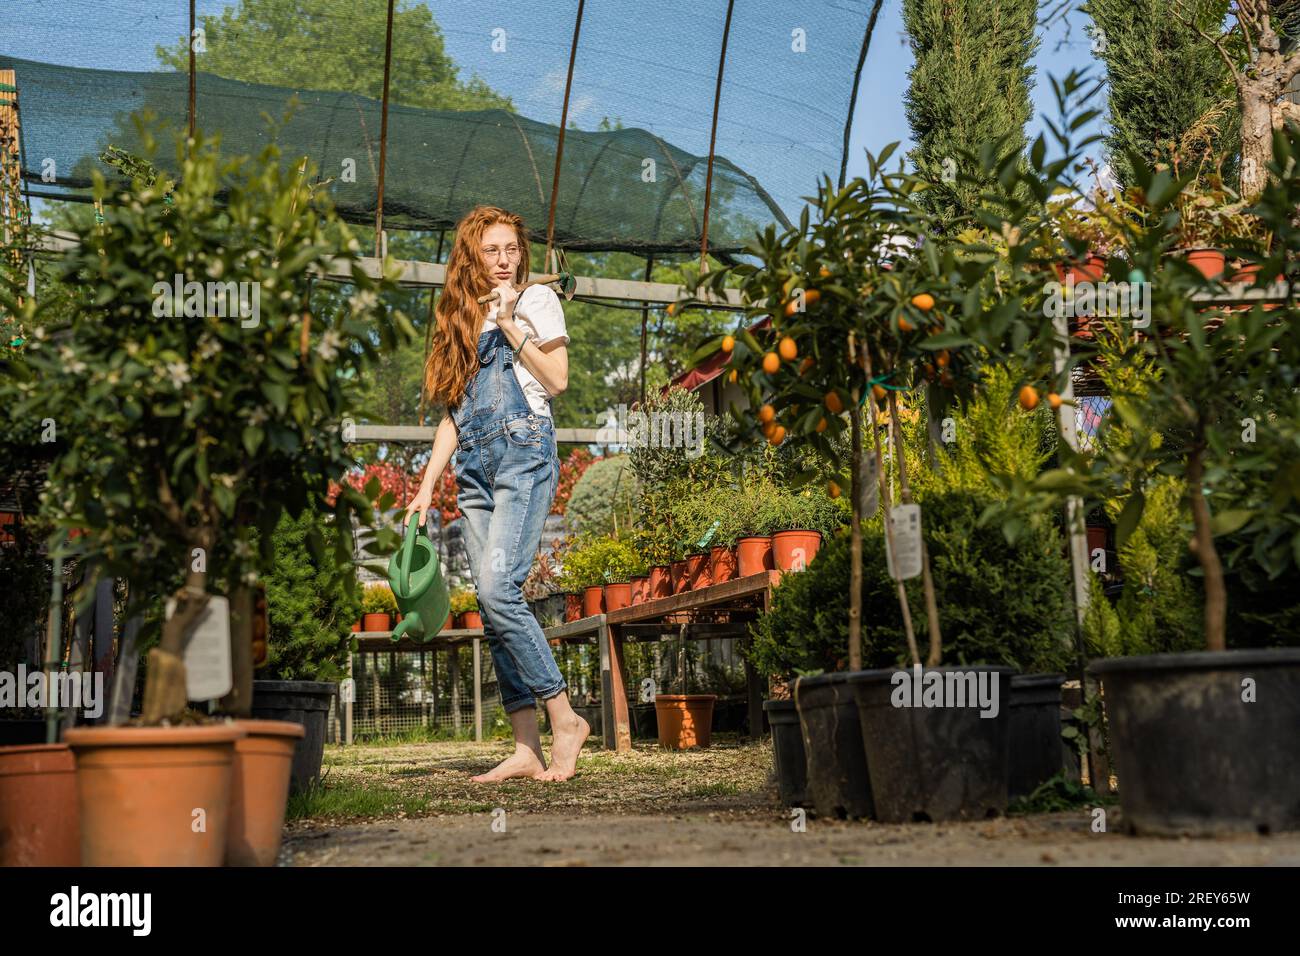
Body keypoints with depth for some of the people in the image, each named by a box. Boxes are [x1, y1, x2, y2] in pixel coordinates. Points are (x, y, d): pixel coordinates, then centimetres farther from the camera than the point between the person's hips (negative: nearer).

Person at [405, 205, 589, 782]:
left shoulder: (537, 299, 8)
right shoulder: (461, 318, 21)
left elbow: (557, 380, -4)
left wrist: (511, 323, -6)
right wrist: (427, 486, 12)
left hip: (523, 456, -6)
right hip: (474, 468, 6)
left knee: (498, 588, -21)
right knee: (492, 606, -2)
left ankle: (564, 718, -11)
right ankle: (527, 749, -1)